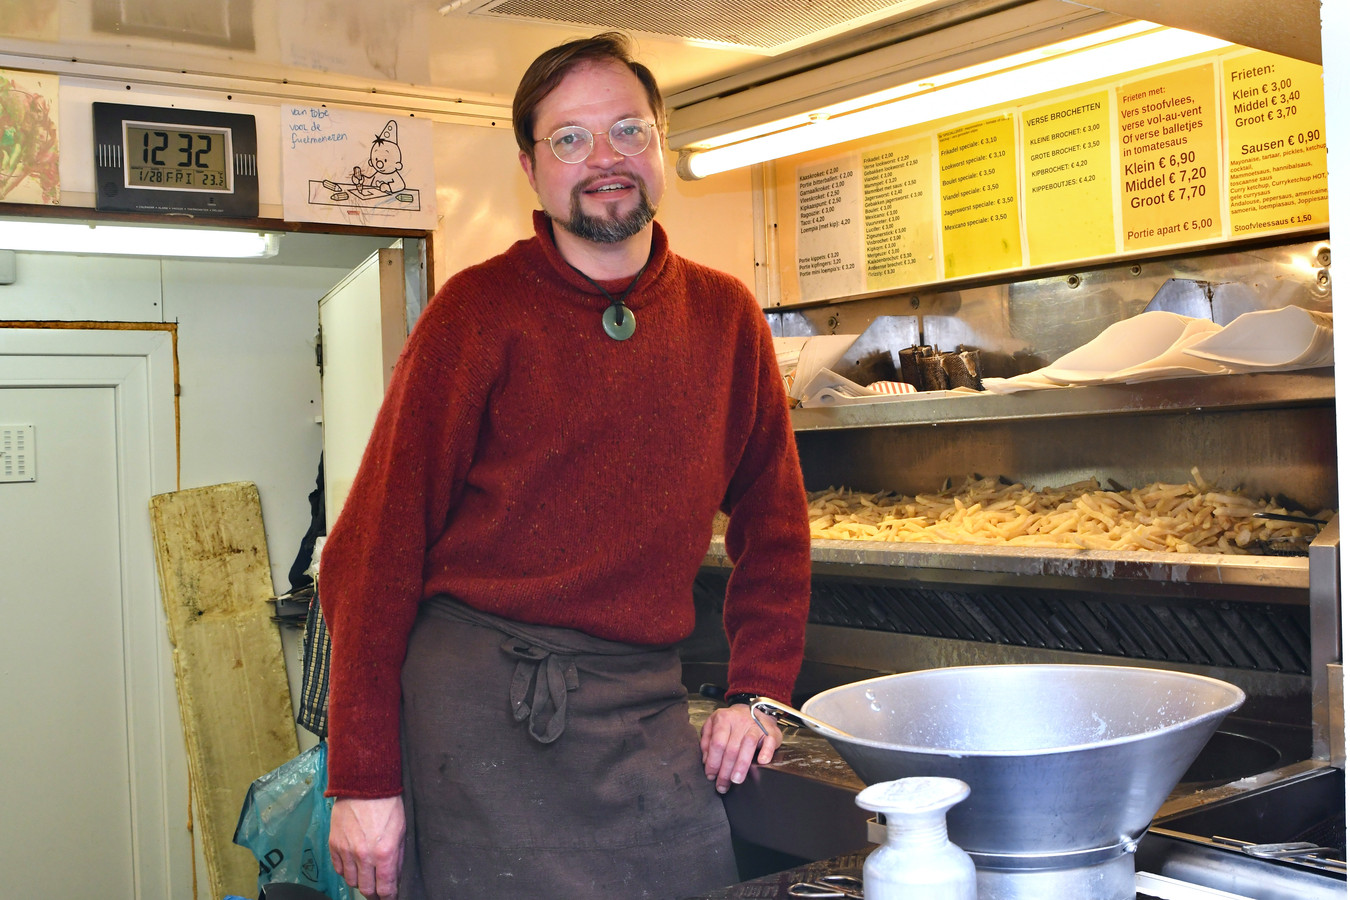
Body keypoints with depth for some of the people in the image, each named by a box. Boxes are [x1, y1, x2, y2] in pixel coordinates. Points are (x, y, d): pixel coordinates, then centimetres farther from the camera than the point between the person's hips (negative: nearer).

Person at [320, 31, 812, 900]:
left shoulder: (724, 316, 7)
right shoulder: (480, 308, -4)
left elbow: (773, 522, 15)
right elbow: (378, 545, -6)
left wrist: (759, 691, 4)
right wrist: (365, 778, -10)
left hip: (644, 703, 4)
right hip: (479, 697, -3)